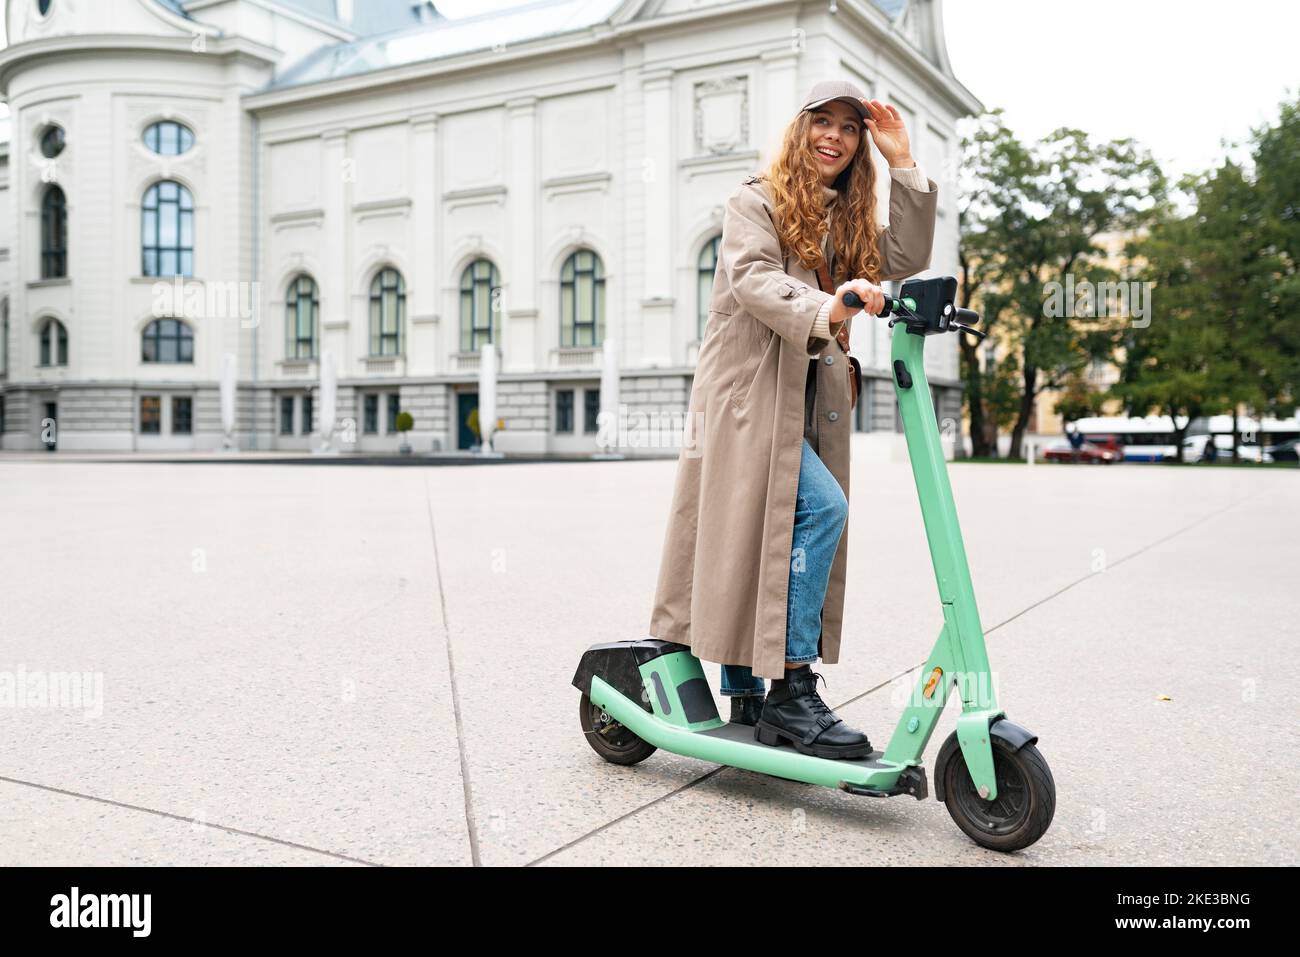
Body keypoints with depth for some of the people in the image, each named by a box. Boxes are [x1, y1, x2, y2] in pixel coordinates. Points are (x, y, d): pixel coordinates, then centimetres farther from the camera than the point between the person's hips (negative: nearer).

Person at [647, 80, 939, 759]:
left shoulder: (849, 220, 20)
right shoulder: (754, 202, 0)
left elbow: (907, 261, 4)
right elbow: (753, 278, -19)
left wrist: (903, 163, 2)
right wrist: (822, 310, -38)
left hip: (809, 408, 7)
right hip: (749, 397, -7)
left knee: (762, 541, 9)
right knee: (821, 507, -24)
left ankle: (746, 701, 18)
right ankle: (790, 690, -20)